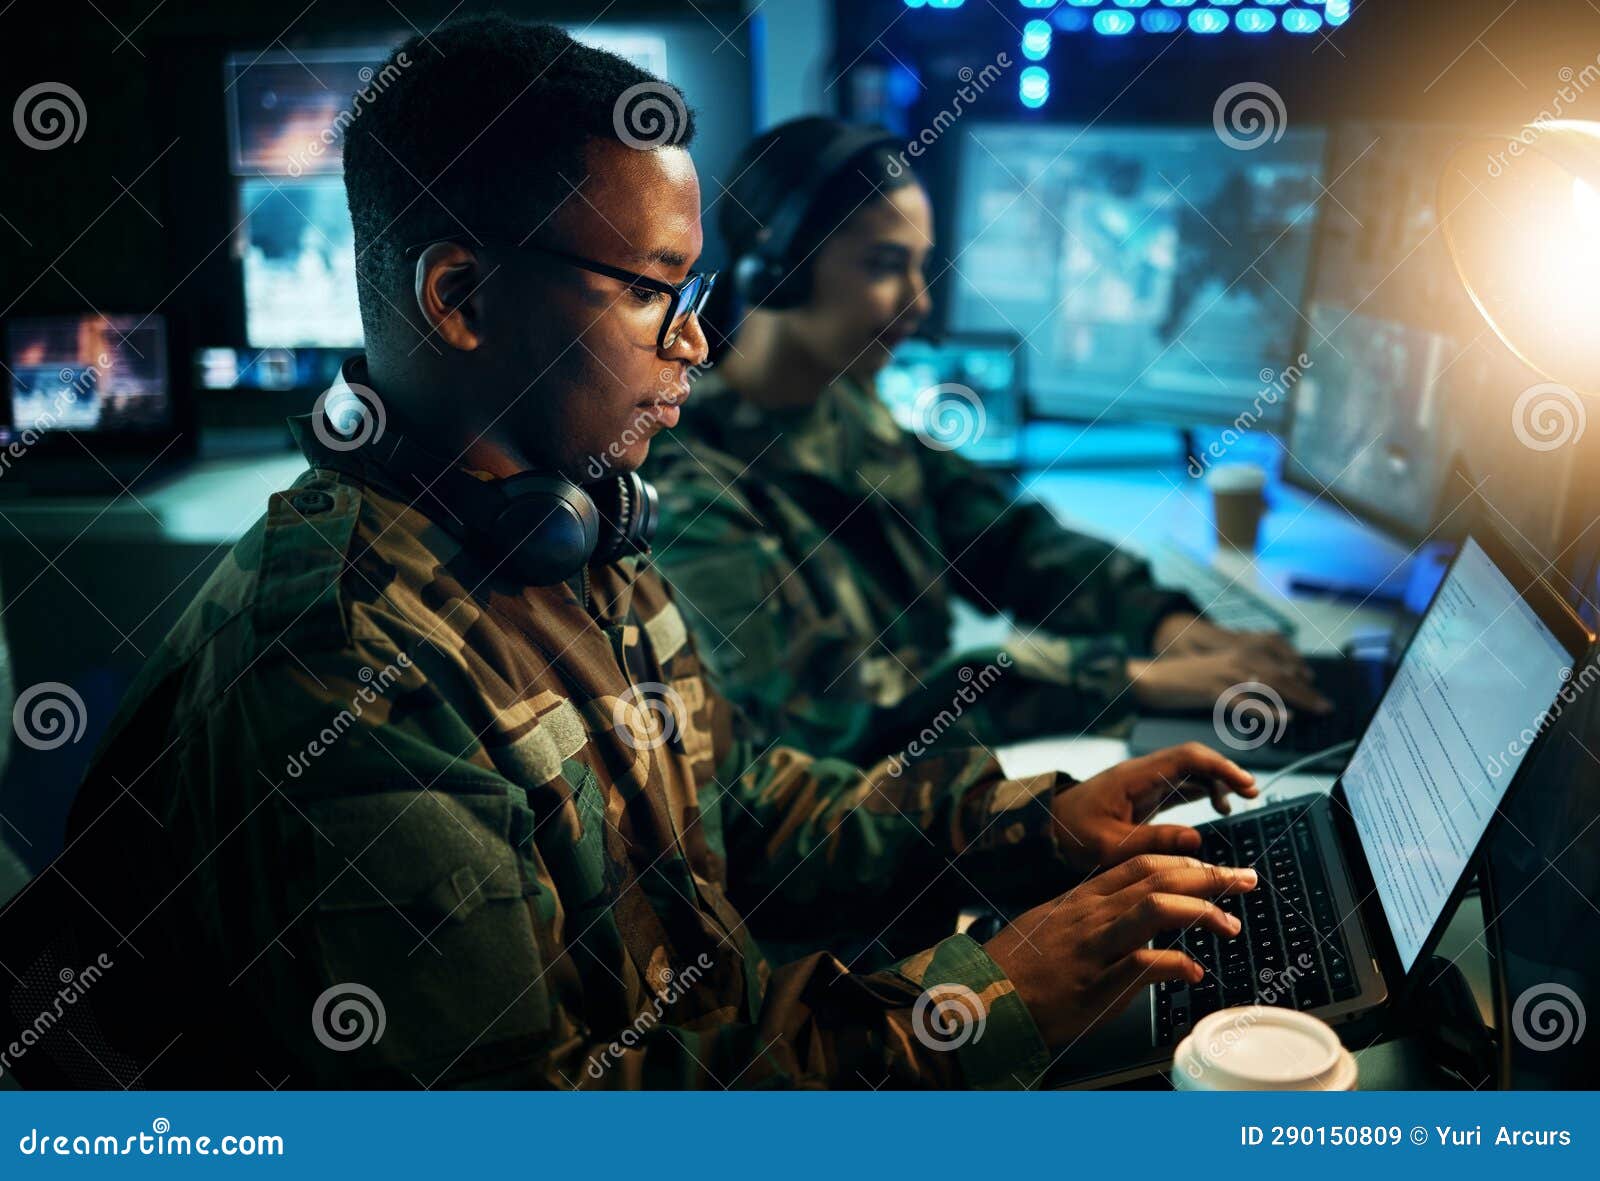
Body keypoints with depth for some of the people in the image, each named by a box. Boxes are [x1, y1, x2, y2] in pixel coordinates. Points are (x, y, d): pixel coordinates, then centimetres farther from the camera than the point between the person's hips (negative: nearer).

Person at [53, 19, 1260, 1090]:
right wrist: (971, 1003, -23)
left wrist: (1030, 823, 2)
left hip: (724, 1033, 8)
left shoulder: (577, 532, 3)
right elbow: (520, 1130, -25)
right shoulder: (335, 669, -26)